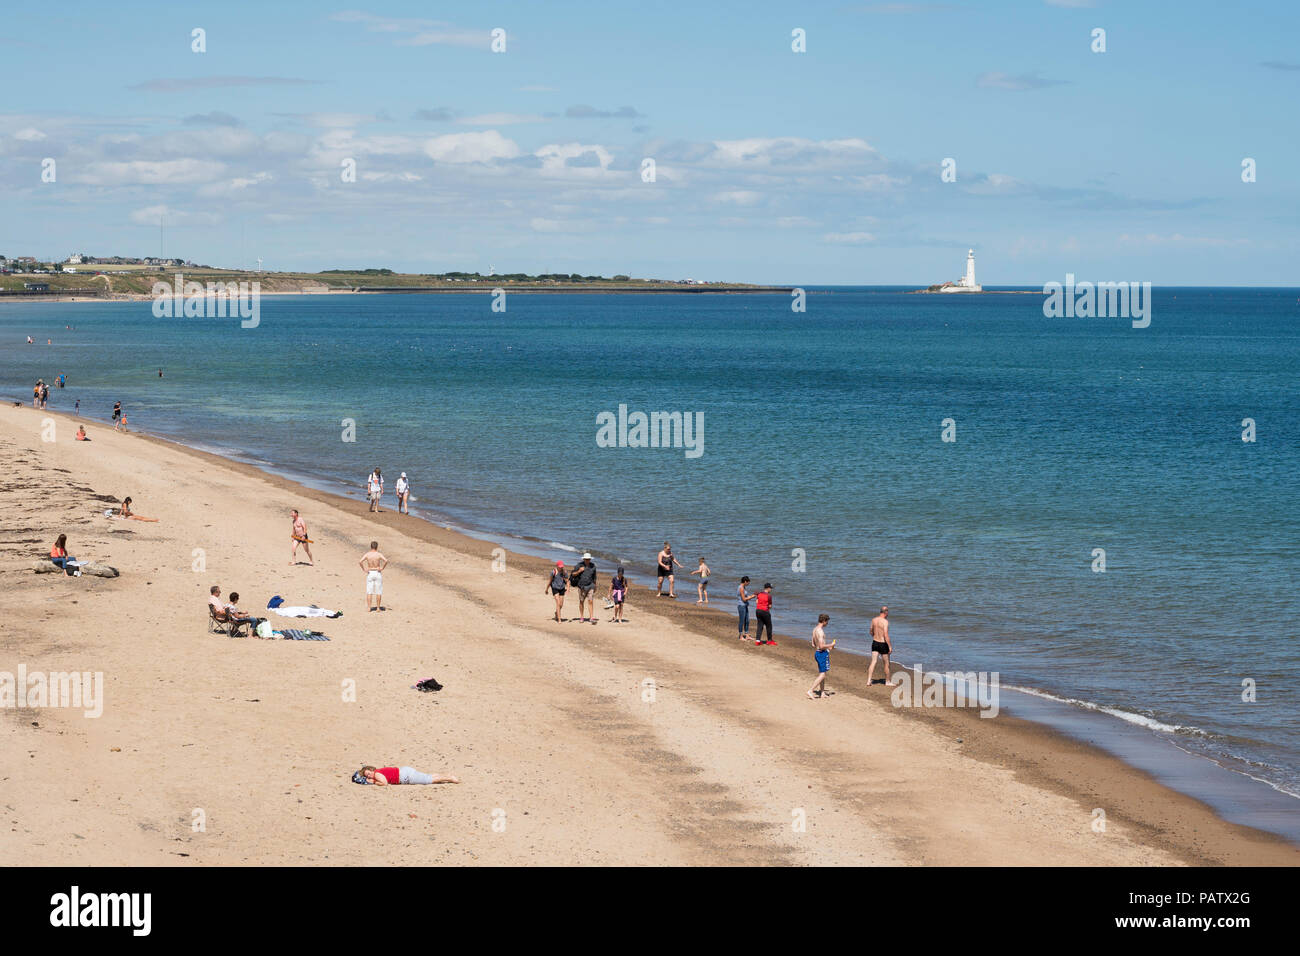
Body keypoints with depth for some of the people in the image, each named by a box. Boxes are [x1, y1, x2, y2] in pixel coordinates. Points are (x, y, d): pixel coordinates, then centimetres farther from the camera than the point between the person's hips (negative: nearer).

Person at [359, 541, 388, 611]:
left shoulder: (367, 554, -4)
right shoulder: (378, 554, -9)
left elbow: (361, 561, -18)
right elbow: (386, 560, -24)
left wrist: (364, 569, -8)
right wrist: (382, 568, -11)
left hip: (370, 573, 1)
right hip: (378, 573, -1)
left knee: (369, 591, 7)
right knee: (378, 592, 7)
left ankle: (368, 608, 3)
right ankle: (378, 607, 8)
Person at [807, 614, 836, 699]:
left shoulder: (815, 629, 10)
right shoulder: (820, 631, -21)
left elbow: (813, 645, 18)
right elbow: (821, 646, -25)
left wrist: (826, 647, 22)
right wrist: (831, 645, -9)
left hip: (817, 653, 10)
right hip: (822, 654, -10)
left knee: (822, 674, 18)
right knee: (822, 675, -7)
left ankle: (822, 693, 24)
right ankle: (810, 691, -12)